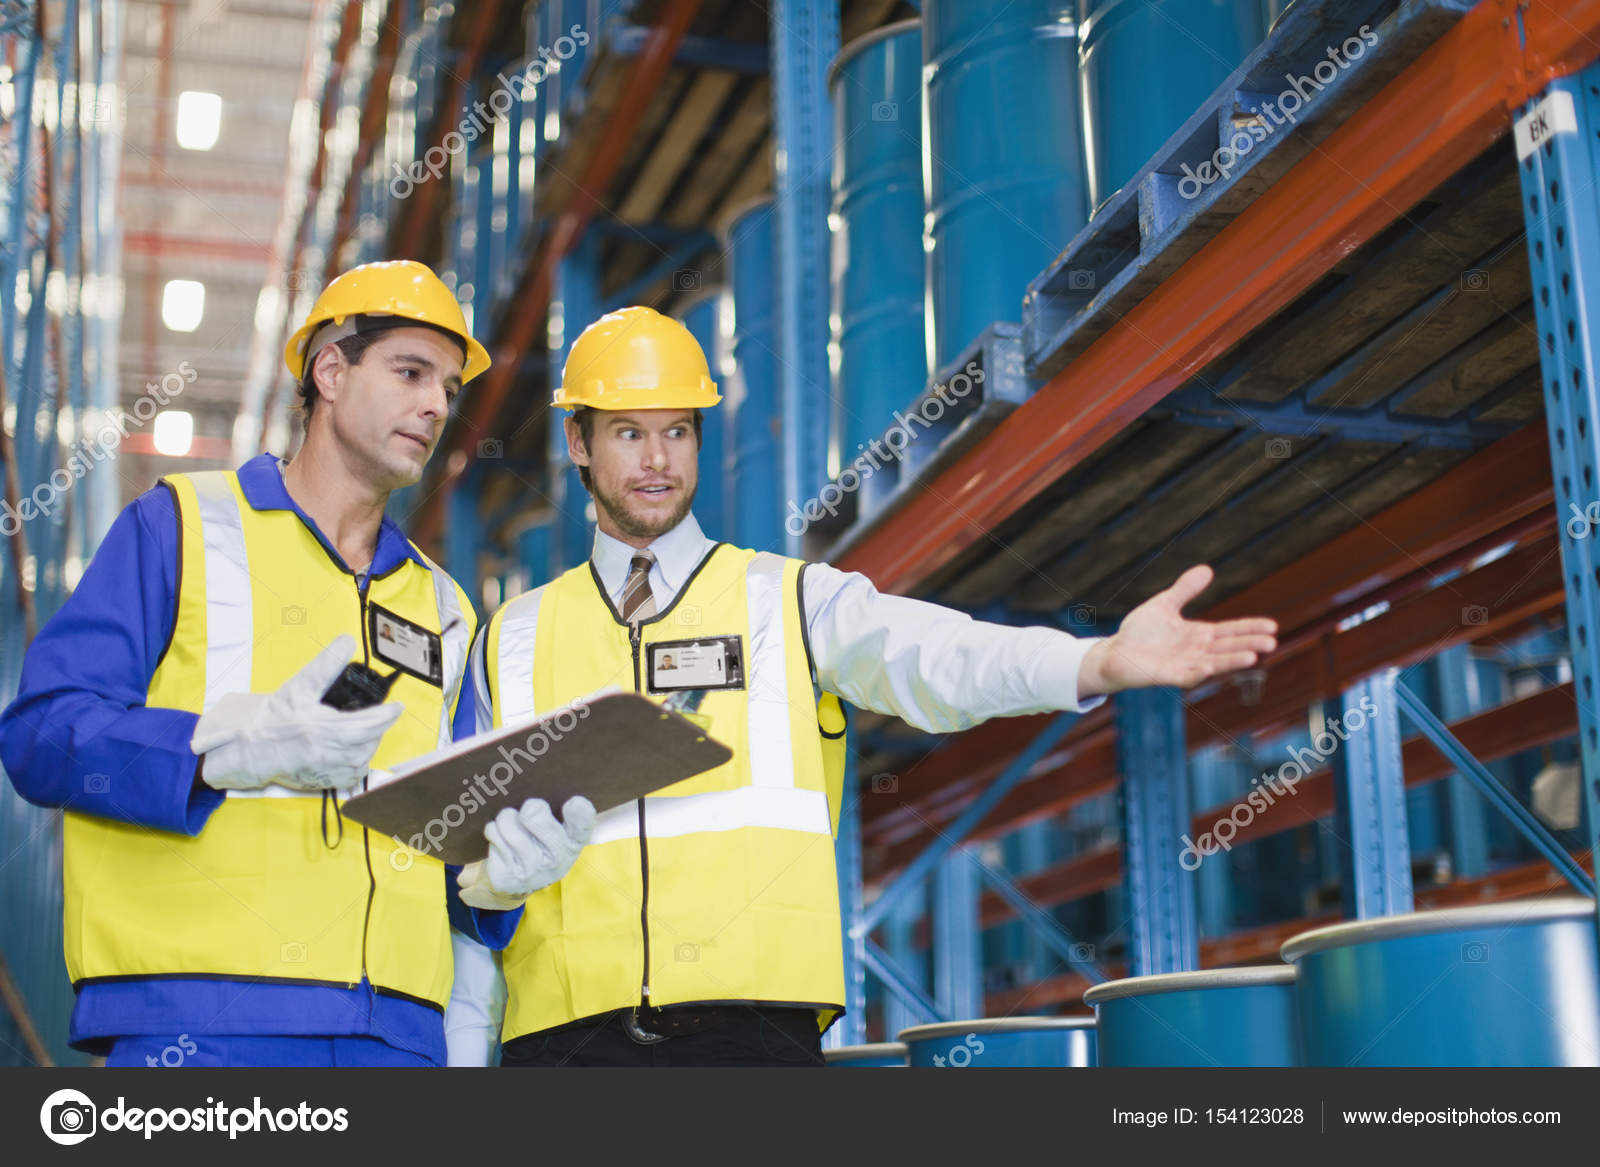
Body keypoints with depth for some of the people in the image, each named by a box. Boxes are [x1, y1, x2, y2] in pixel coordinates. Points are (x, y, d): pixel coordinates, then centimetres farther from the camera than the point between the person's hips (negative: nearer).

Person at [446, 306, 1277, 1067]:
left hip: (749, 1020, -2)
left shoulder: (789, 600, 7)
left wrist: (1103, 661, -31)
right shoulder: (513, 642, 14)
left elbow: (925, 658, -12)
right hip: (563, 1031, 2)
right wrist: (463, 1054, 9)